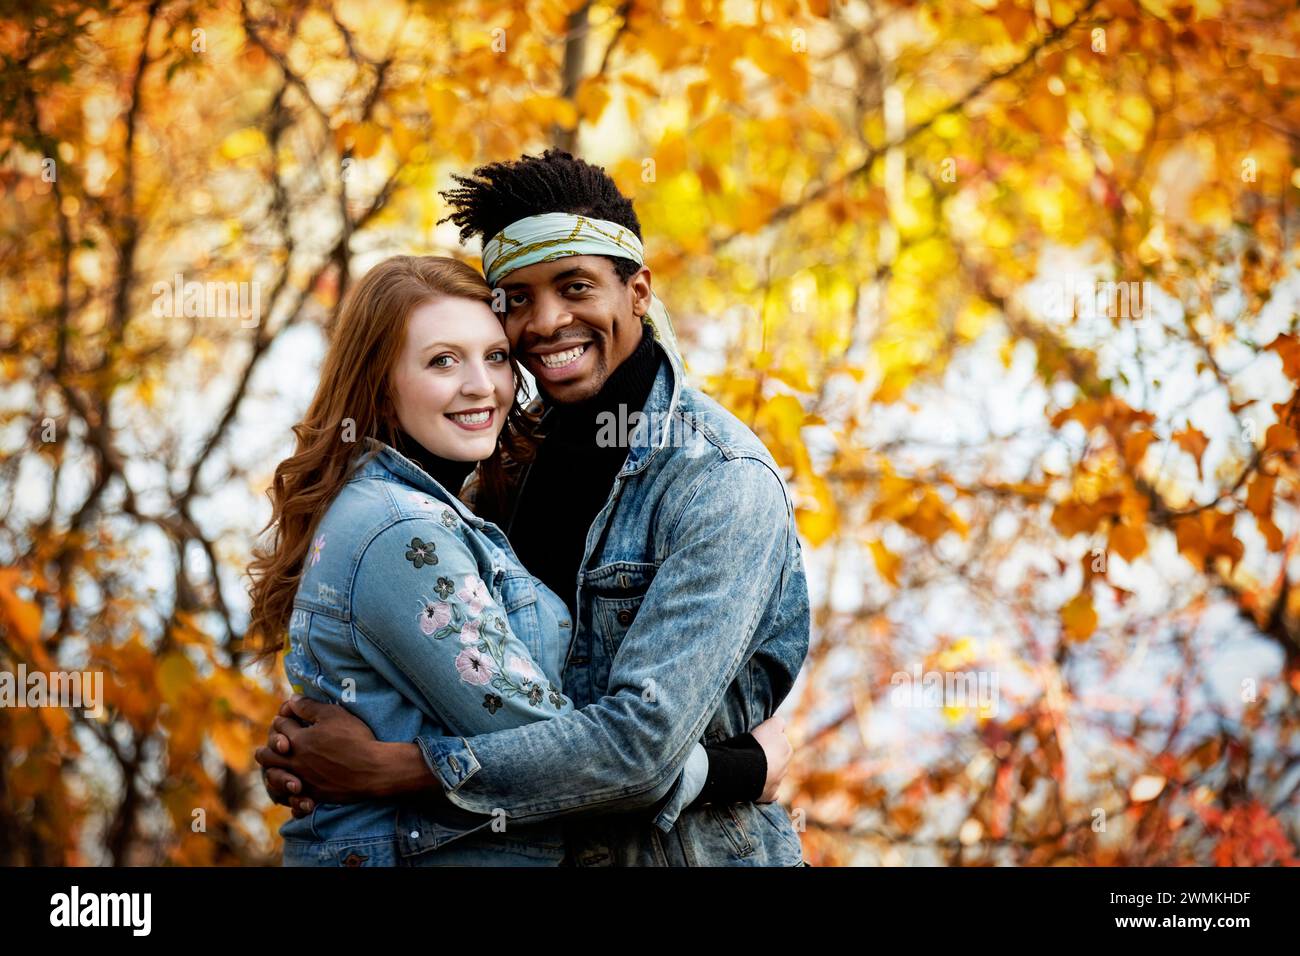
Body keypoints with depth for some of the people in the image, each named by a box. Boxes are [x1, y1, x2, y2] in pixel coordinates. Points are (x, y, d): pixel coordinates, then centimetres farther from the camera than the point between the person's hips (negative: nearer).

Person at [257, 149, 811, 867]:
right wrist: (306, 730, -13)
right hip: (547, 847, 6)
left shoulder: (724, 480, -19)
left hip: (687, 848, -6)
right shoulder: (527, 453, 2)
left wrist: (384, 767, -26)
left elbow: (644, 739, -27)